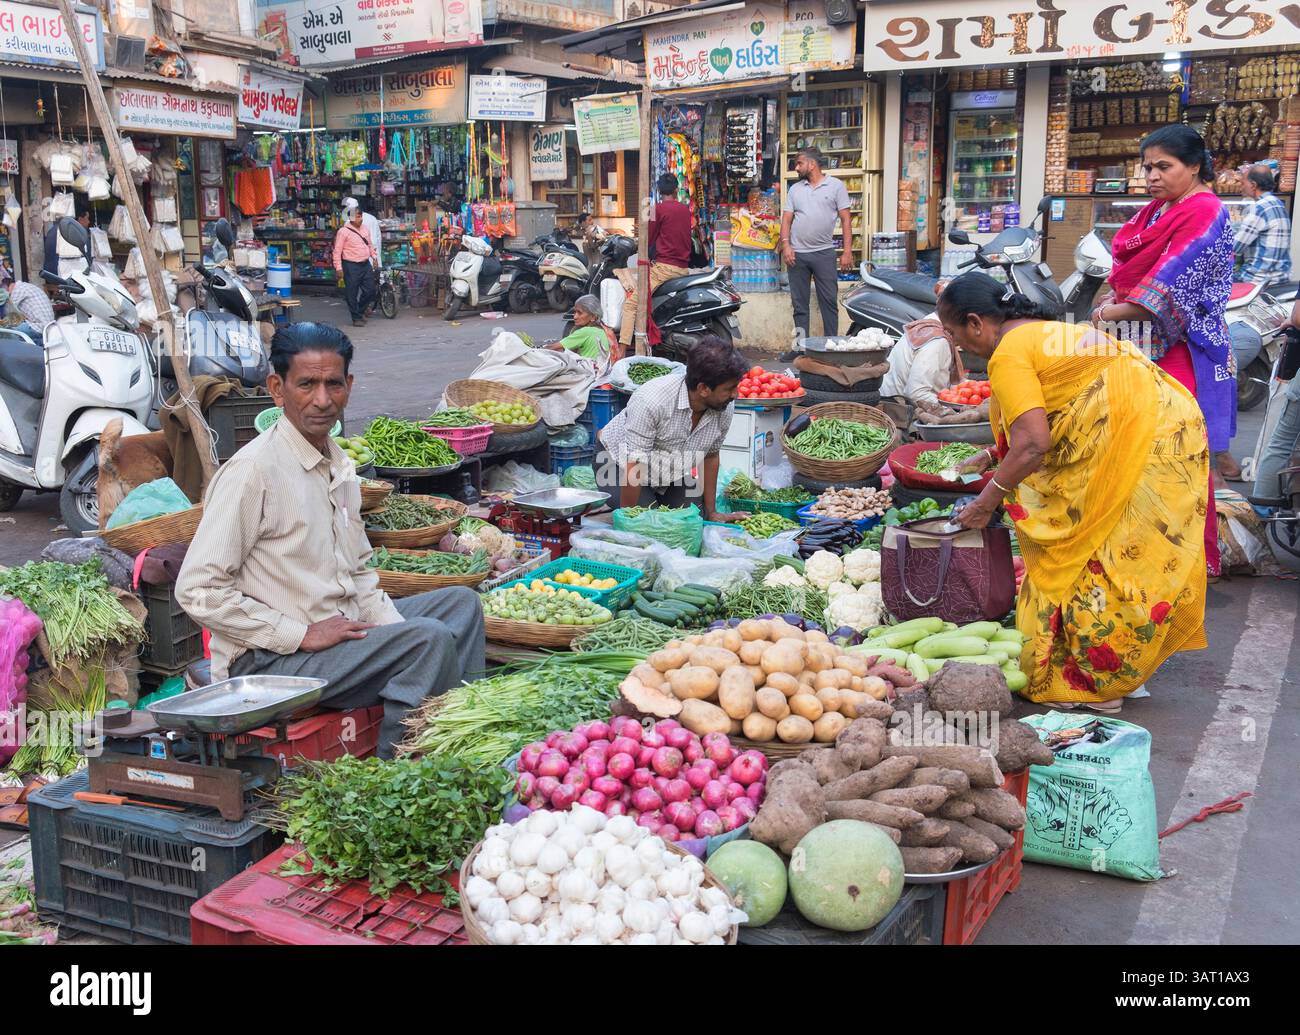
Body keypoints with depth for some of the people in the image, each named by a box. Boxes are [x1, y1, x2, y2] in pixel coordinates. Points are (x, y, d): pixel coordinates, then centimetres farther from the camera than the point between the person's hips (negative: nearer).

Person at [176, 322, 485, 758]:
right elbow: (198, 591, -20)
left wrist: (393, 626, 2)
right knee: (431, 640, -24)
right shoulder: (253, 469, -17)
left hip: (340, 629, 9)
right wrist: (302, 635, -20)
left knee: (461, 602, 12)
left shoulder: (338, 463, 10)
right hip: (268, 659, -9)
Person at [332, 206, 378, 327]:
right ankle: (357, 318, 9)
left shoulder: (364, 228, 10)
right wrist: (338, 267, -16)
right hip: (351, 266, -6)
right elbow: (337, 250, -11)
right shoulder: (343, 231, -11)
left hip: (366, 264, 6)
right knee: (352, 294, -1)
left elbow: (370, 244, 22)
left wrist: (374, 257, 16)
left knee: (371, 289, 7)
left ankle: (360, 310, 28)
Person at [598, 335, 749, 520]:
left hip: (674, 473, 6)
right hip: (619, 463, -6)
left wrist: (711, 513, 1)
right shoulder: (651, 400, -37)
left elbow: (711, 456, -2)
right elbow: (633, 466, -32)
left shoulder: (725, 408, -18)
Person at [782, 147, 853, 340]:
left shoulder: (836, 186, 2)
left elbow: (846, 219, -1)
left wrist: (847, 251, -8)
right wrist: (785, 244, -7)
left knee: (829, 301, -3)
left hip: (824, 252, -3)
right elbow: (787, 218, 9)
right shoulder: (795, 189, 12)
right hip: (797, 254, 3)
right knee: (799, 303, 6)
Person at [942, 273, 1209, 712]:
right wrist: (991, 456, 32)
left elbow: (1032, 443, -19)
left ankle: (1094, 681, 4)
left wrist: (987, 502, -9)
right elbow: (1040, 418, 28)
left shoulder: (1008, 355, -11)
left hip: (1143, 438, -10)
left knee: (1098, 555, -3)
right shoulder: (1038, 331, 19)